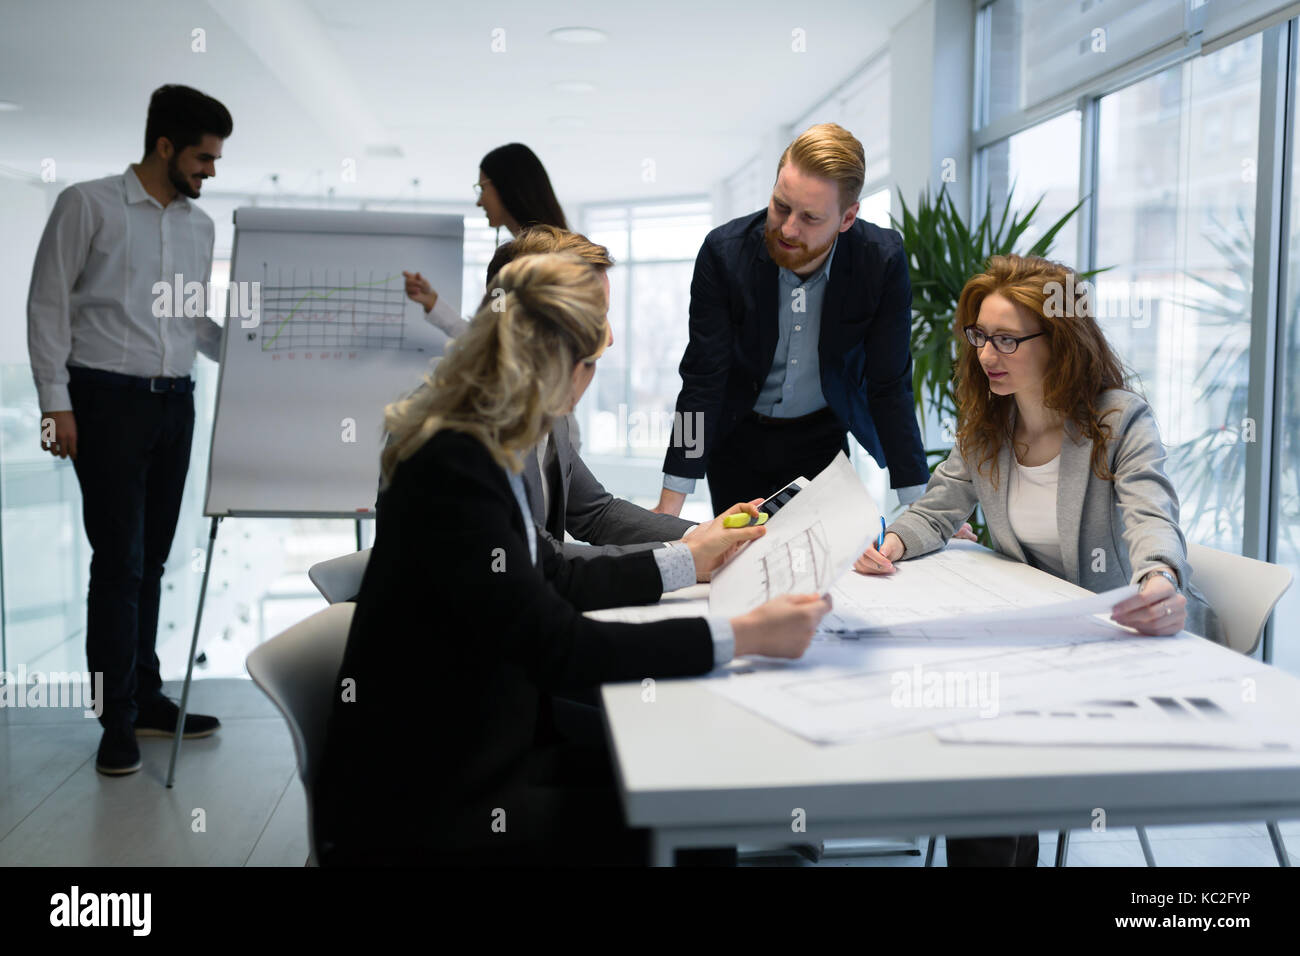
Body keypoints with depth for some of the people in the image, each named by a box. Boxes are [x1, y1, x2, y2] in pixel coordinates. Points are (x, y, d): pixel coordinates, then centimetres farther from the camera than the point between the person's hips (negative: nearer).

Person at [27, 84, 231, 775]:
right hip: (107, 400, -5)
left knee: (151, 561, 10)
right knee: (120, 562, -5)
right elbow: (47, 303, -4)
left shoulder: (200, 225, 14)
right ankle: (117, 720, 4)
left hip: (174, 402, 5)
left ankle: (146, 698, 20)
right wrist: (55, 402, -10)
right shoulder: (87, 205, -3)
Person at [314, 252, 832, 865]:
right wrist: (744, 635, -23)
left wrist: (690, 557, 23)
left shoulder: (472, 450, 4)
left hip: (471, 757, 9)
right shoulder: (452, 469, -24)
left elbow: (555, 581, 16)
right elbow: (558, 647, -26)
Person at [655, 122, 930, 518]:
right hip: (737, 437, 0)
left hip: (822, 436, 0)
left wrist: (922, 507, -16)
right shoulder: (724, 251, -21)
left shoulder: (882, 260, -20)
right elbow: (702, 380, -18)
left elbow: (890, 386, -13)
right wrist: (669, 506, -21)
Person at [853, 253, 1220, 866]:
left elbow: (1152, 518, -28)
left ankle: (1003, 844, 0)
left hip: (1136, 634, -5)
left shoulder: (1121, 421, -13)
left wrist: (1161, 583, -51)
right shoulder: (985, 428, 3)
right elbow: (936, 511, 8)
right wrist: (893, 543, -16)